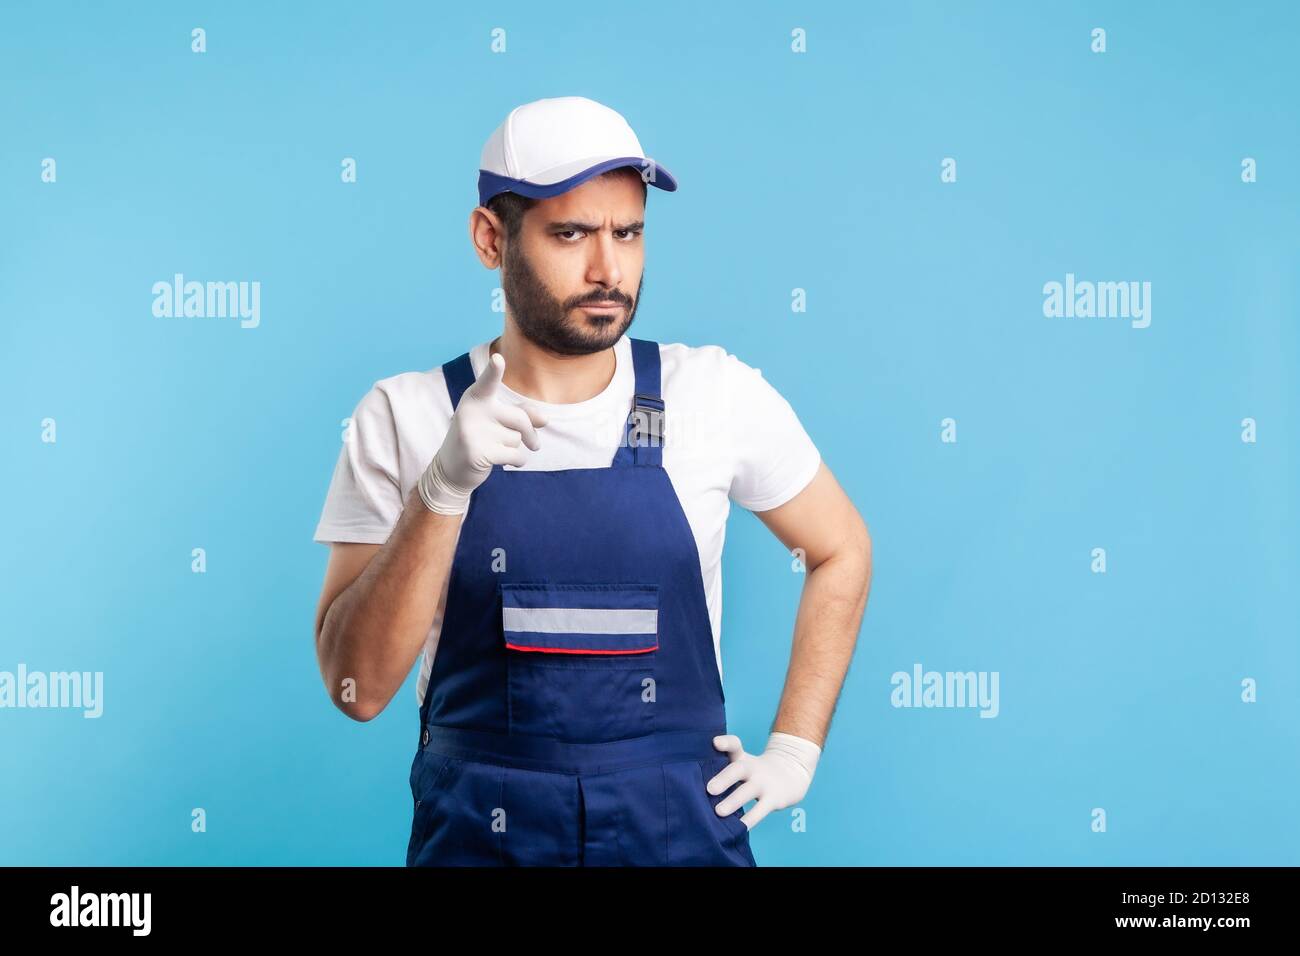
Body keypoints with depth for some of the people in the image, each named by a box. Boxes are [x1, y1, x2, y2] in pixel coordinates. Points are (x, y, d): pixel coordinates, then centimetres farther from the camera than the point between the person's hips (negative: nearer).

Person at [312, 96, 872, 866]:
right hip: (477, 831, -1)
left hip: (681, 824, 1)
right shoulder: (401, 418, -8)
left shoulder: (717, 394, -6)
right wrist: (442, 488, -25)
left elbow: (842, 550, 10)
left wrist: (795, 749, 3)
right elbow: (357, 688, -13)